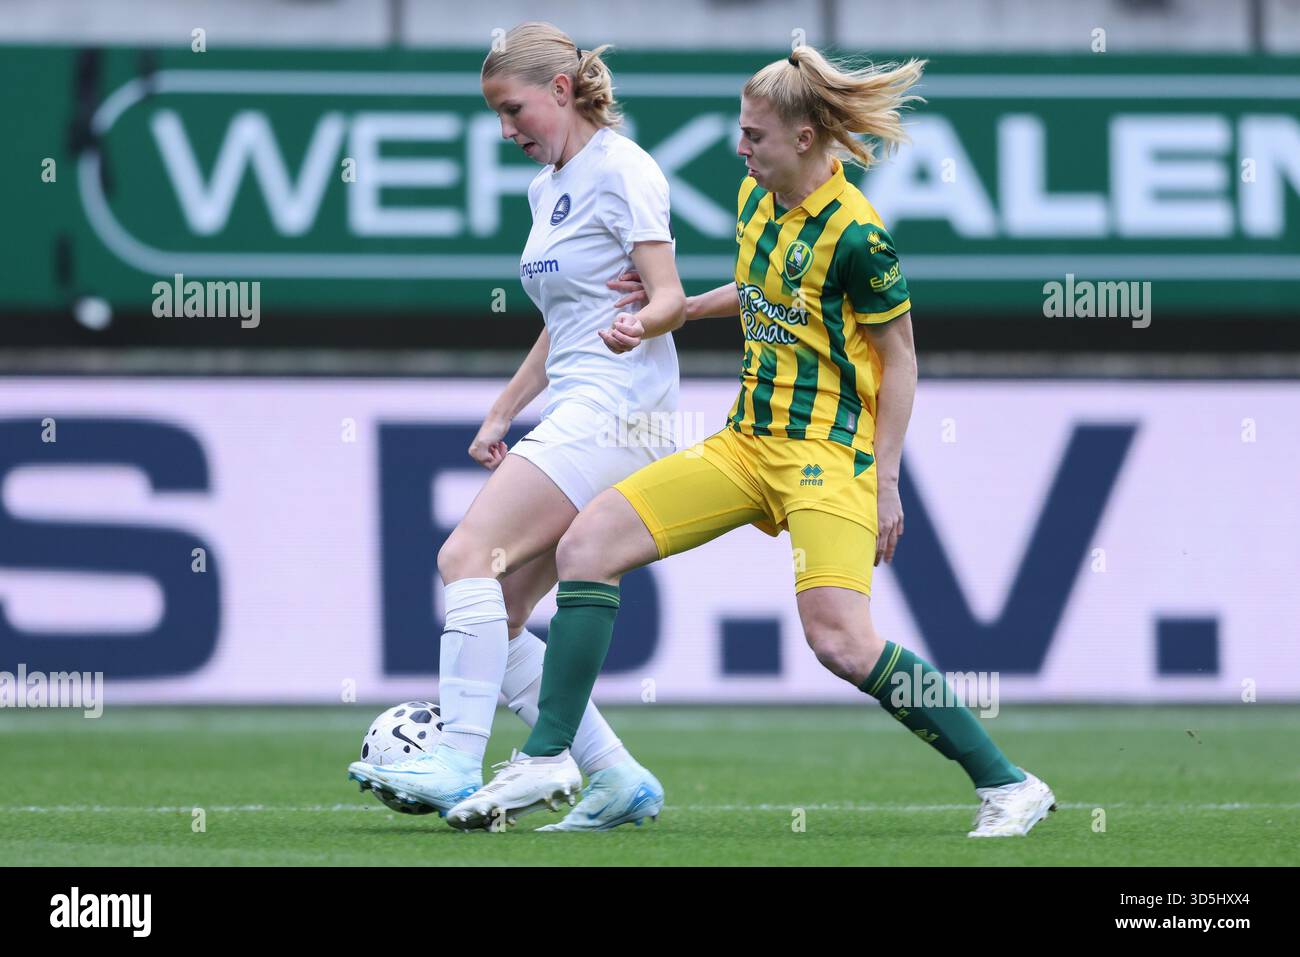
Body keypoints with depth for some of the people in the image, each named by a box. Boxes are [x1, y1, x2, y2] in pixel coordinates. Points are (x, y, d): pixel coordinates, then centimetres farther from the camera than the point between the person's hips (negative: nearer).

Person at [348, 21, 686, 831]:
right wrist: (502, 414, 25)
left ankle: (458, 765, -26)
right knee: (497, 617, 3)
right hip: (574, 414, 10)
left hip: (614, 414, -10)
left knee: (468, 556, -21)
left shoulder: (620, 170, -7)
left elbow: (671, 296, -15)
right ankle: (616, 779, 3)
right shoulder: (547, 187, 20)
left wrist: (638, 326, -37)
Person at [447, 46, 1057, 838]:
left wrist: (885, 483, -12)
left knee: (840, 641, -22)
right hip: (747, 444, 8)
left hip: (828, 450, -8)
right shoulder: (757, 199, 7)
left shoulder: (857, 235, -16)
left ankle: (1009, 786, -8)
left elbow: (899, 358, -10)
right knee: (587, 544, -5)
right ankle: (546, 760, -1)